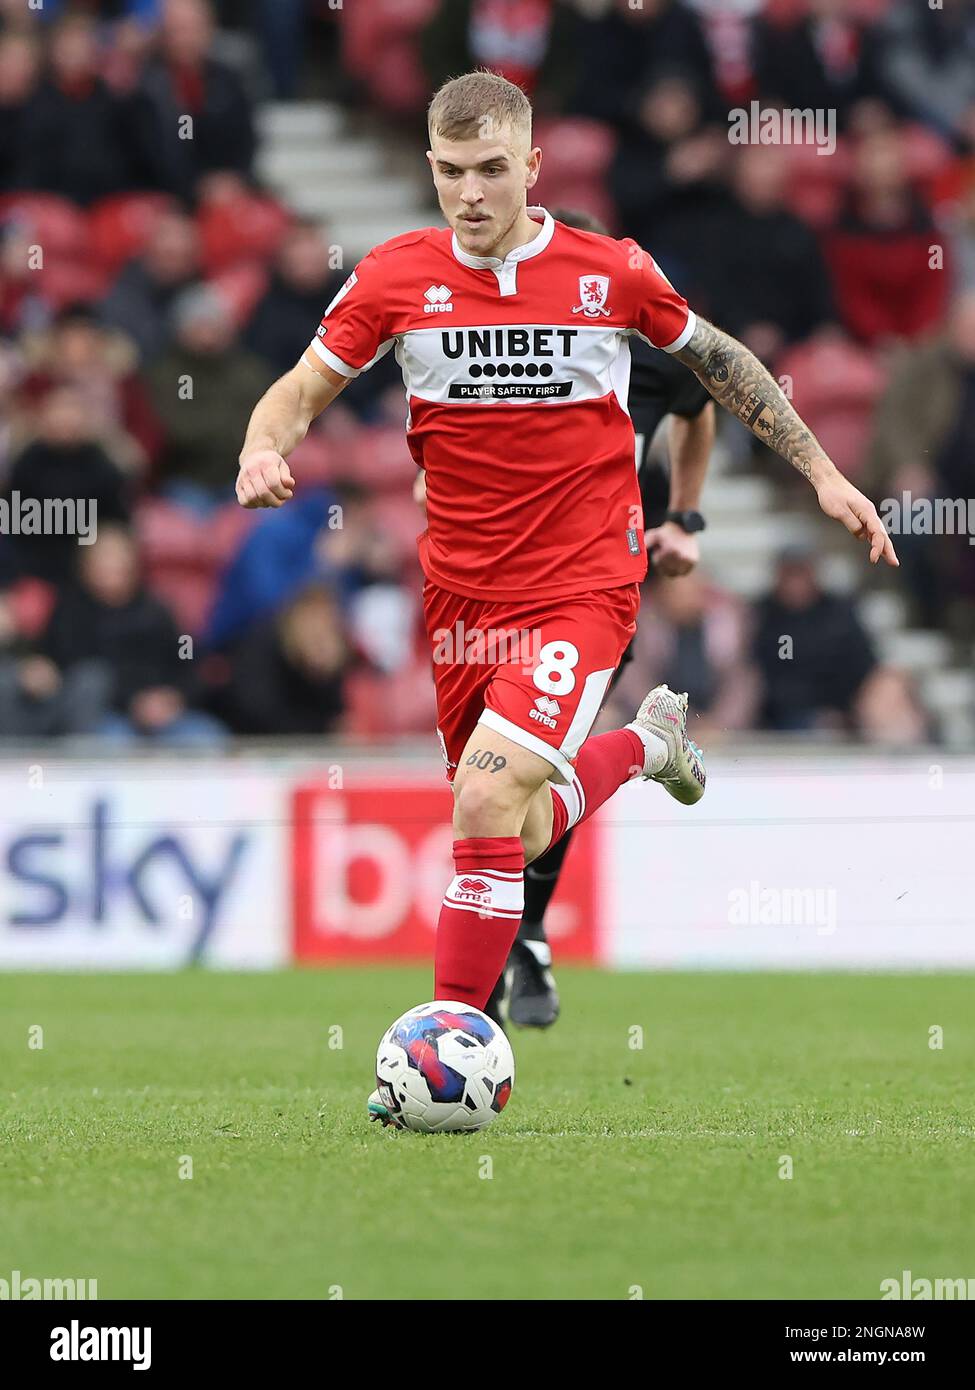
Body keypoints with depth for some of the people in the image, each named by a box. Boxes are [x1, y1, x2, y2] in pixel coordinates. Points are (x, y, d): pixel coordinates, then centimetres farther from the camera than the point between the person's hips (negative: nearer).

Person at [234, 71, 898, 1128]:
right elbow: (301, 390, 5)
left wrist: (821, 473, 14)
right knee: (520, 837, 16)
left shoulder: (613, 275, -5)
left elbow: (717, 360, 12)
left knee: (486, 799, -23)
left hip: (581, 586, -4)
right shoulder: (395, 277, -4)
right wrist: (263, 449, -19)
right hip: (460, 594, 4)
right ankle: (639, 744, 49)